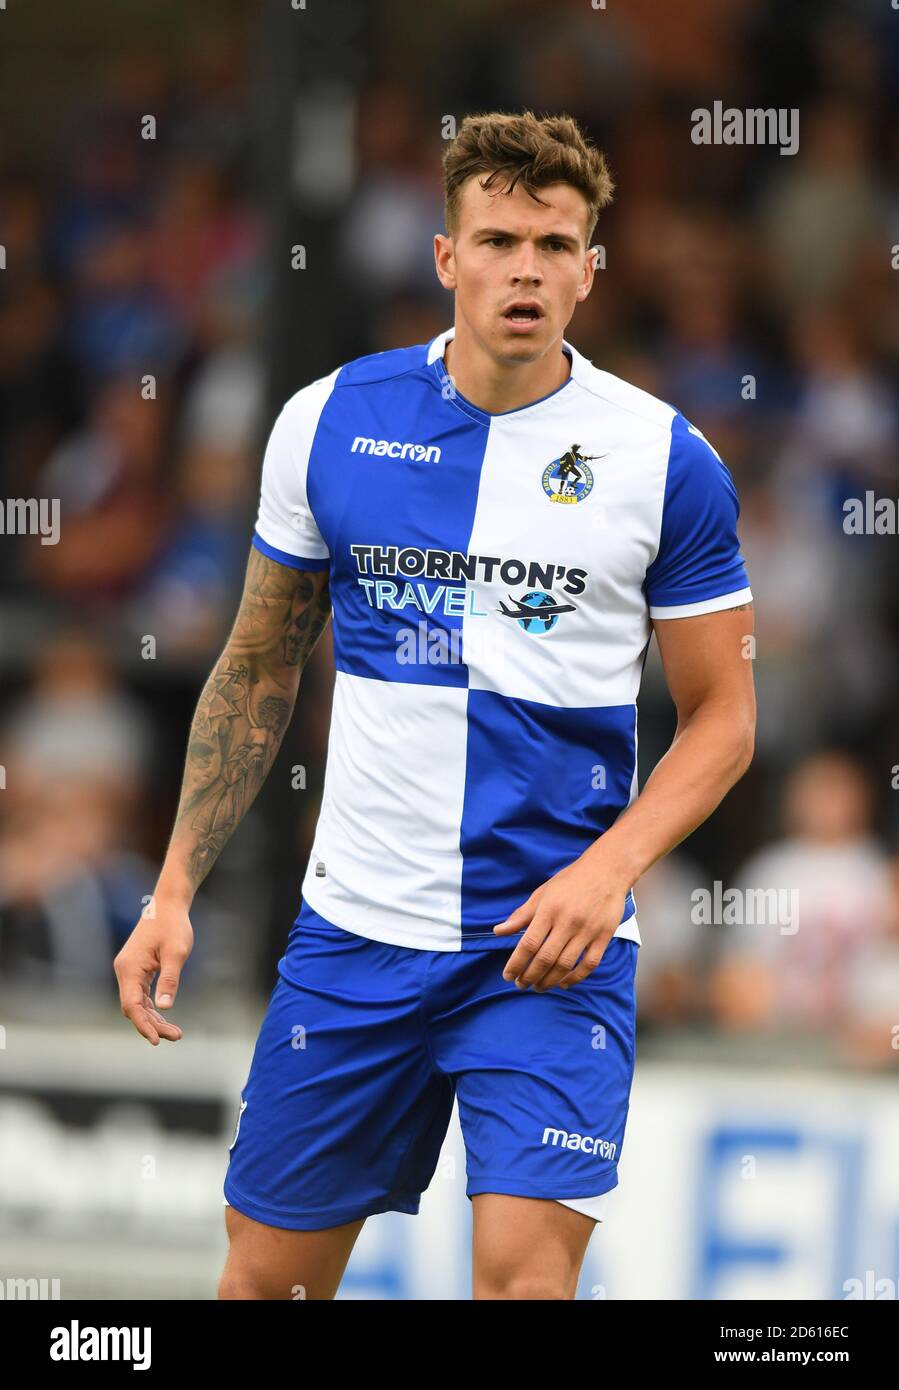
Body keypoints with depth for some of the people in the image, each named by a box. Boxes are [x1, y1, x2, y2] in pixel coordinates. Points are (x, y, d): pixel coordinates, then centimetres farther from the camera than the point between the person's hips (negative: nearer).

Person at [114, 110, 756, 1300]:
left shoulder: (664, 460, -4)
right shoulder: (330, 421, 2)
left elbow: (721, 713, 2)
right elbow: (258, 673, 12)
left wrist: (608, 868, -14)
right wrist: (175, 891, 7)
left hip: (554, 941, -2)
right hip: (354, 929, 2)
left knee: (526, 1277, -15)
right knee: (268, 1272, 8)